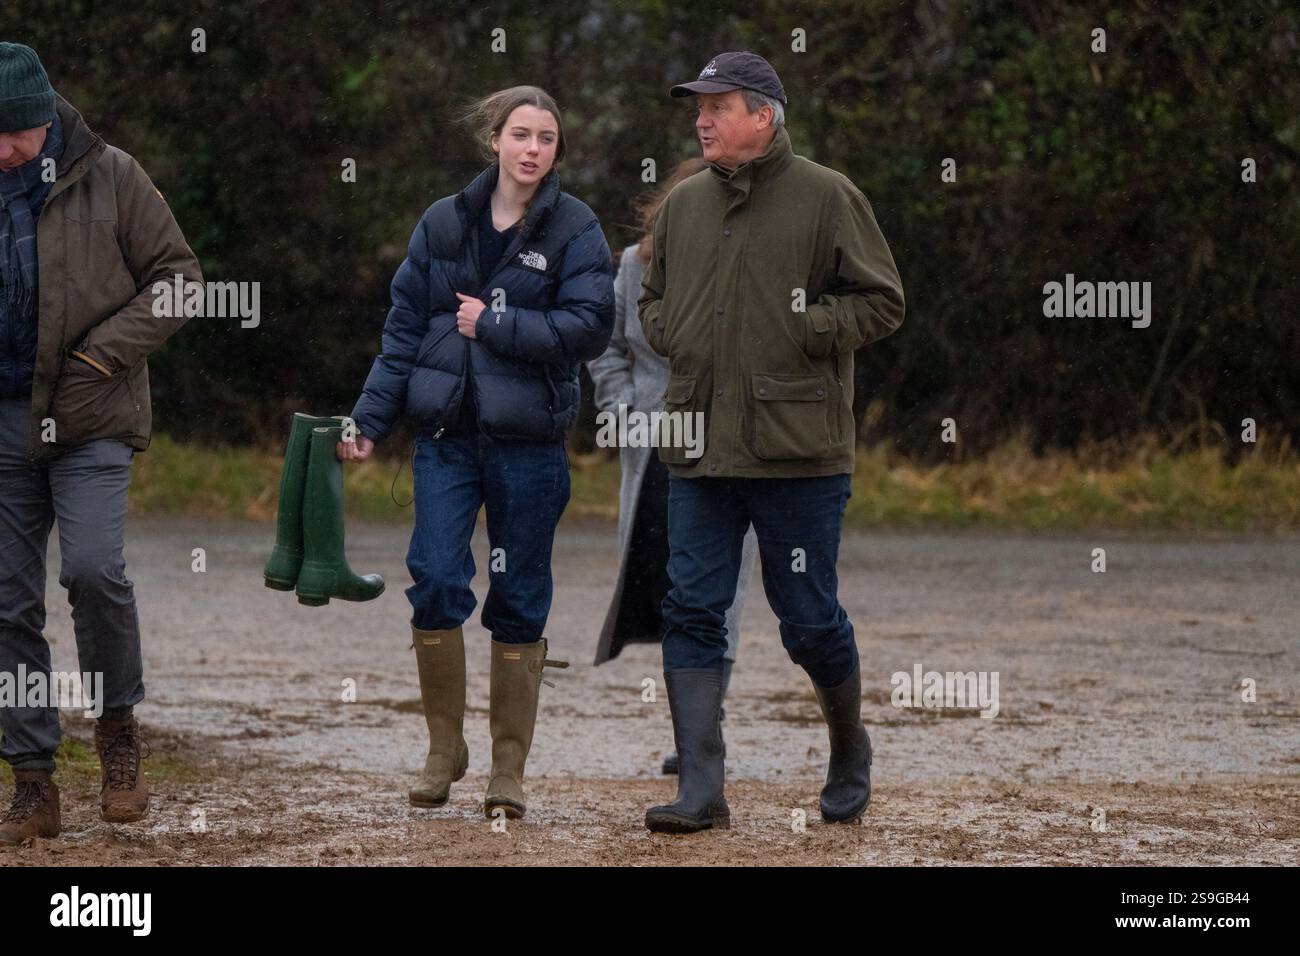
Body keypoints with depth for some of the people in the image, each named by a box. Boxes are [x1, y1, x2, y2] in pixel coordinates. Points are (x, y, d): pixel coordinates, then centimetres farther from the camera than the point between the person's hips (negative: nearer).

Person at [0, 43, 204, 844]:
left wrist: (109, 349, -11)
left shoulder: (109, 178, -3)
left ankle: (118, 722, 5)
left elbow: (179, 274, 0)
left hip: (89, 418, -3)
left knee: (93, 567, -21)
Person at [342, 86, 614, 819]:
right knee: (435, 580, -11)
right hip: (448, 434, 2)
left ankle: (509, 770, 12)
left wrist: (493, 324, -11)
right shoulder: (445, 224, 8)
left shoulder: (576, 229, 0)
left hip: (530, 439, -2)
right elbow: (405, 329, 11)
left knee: (519, 602, 3)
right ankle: (445, 748, 6)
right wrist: (372, 421, 6)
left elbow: (590, 326, -11)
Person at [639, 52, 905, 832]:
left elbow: (882, 302, -3)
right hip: (699, 447, 5)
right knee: (693, 613, -2)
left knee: (810, 619, 3)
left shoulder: (826, 197, -3)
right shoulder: (683, 205, 13)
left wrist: (803, 330, -13)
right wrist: (672, 334, 5)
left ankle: (849, 746, 29)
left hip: (799, 450, -4)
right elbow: (653, 299, 26)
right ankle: (701, 790, -1)